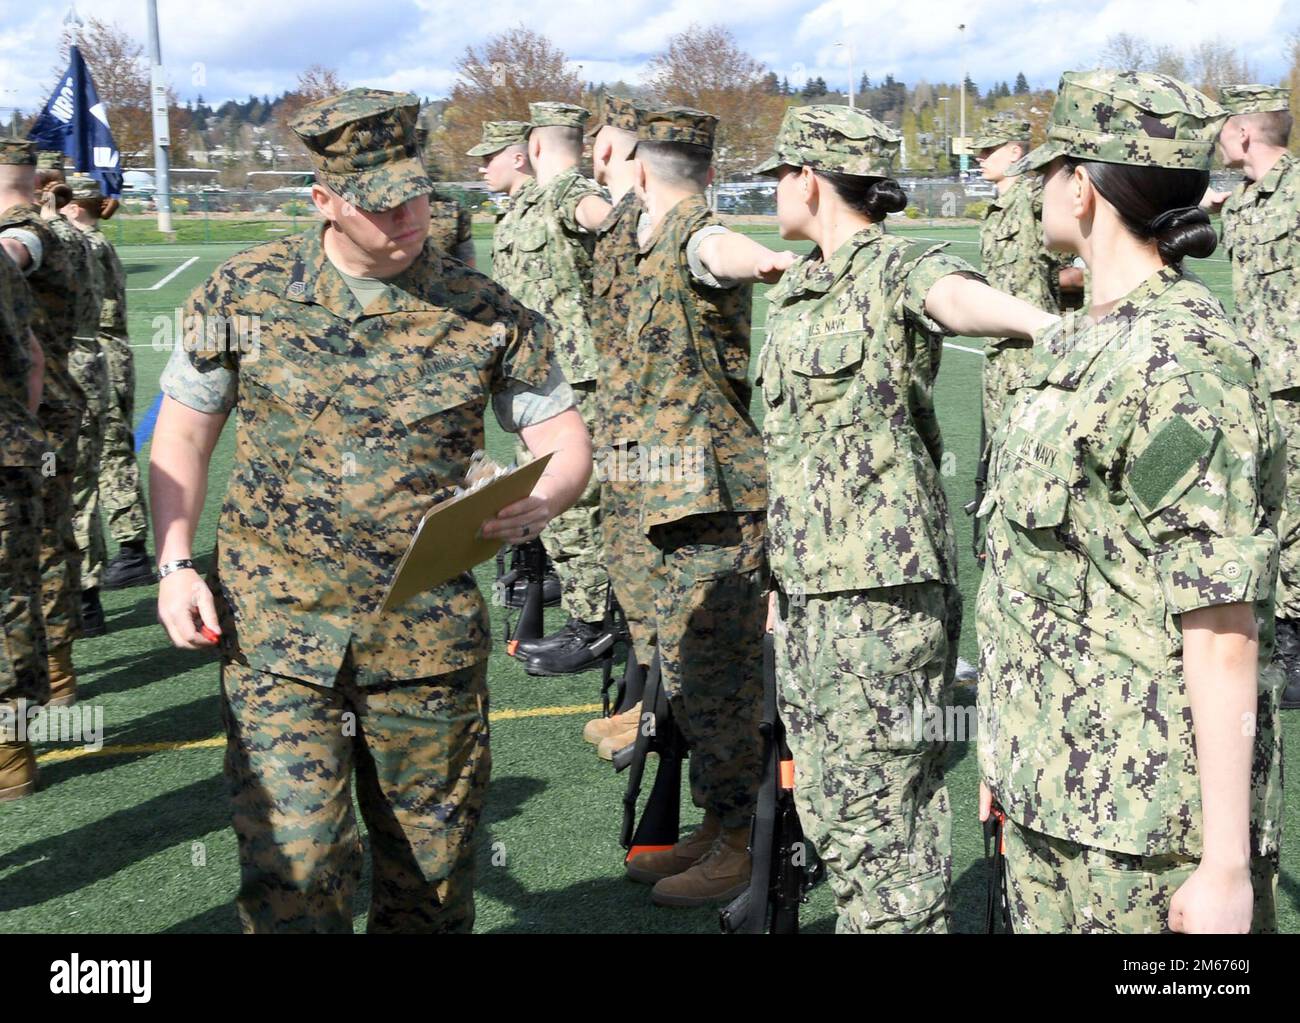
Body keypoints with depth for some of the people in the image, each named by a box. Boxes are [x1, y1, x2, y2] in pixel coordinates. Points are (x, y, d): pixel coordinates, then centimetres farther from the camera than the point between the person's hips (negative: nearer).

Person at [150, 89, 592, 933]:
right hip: (278, 636, -1)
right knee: (290, 867, -7)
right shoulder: (245, 294, 0)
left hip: (431, 638, 1)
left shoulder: (485, 313, -2)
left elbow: (563, 435, 3)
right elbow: (184, 431, 9)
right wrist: (175, 563, -1)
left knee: (431, 871, 13)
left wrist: (541, 503, -19)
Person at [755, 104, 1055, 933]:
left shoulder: (899, 271, -10)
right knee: (825, 802, 16)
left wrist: (1050, 326, -56)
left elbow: (956, 295, -34)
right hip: (806, 590, 9)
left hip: (884, 591, -8)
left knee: (880, 809, -3)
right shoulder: (793, 292, 16)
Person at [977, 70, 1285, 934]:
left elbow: (1222, 631, -20)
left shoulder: (1184, 366, -18)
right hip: (1049, 783, 8)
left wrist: (1226, 865, -18)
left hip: (1152, 804, -8)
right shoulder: (1081, 342, 9)